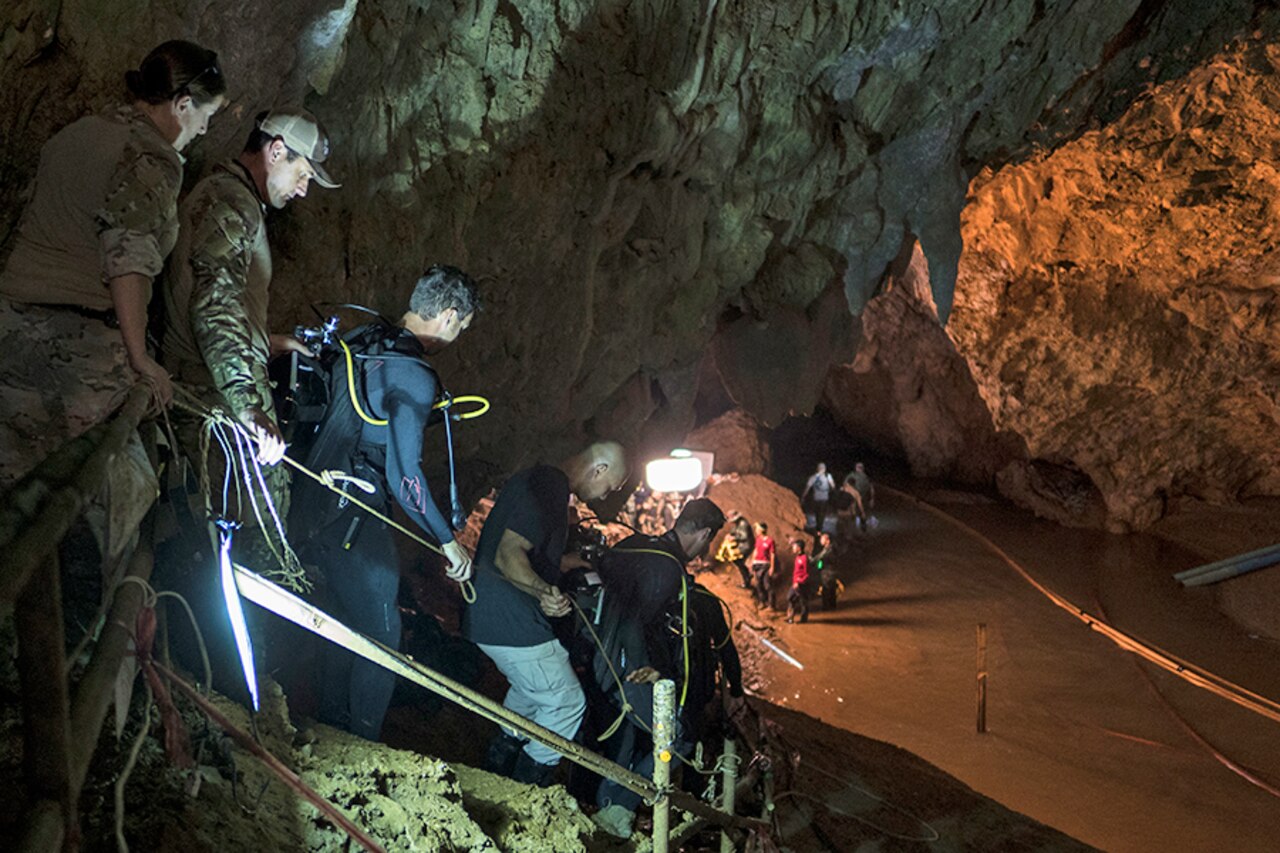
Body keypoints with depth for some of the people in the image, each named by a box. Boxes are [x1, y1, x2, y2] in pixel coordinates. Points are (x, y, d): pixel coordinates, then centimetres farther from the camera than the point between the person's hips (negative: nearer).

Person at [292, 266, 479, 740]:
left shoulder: (361, 341, 8)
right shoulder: (414, 376, -20)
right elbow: (404, 475, -23)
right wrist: (447, 540, -13)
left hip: (315, 505, 10)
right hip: (354, 523, -10)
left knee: (343, 627, 23)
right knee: (381, 640, 4)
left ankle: (331, 734, 37)